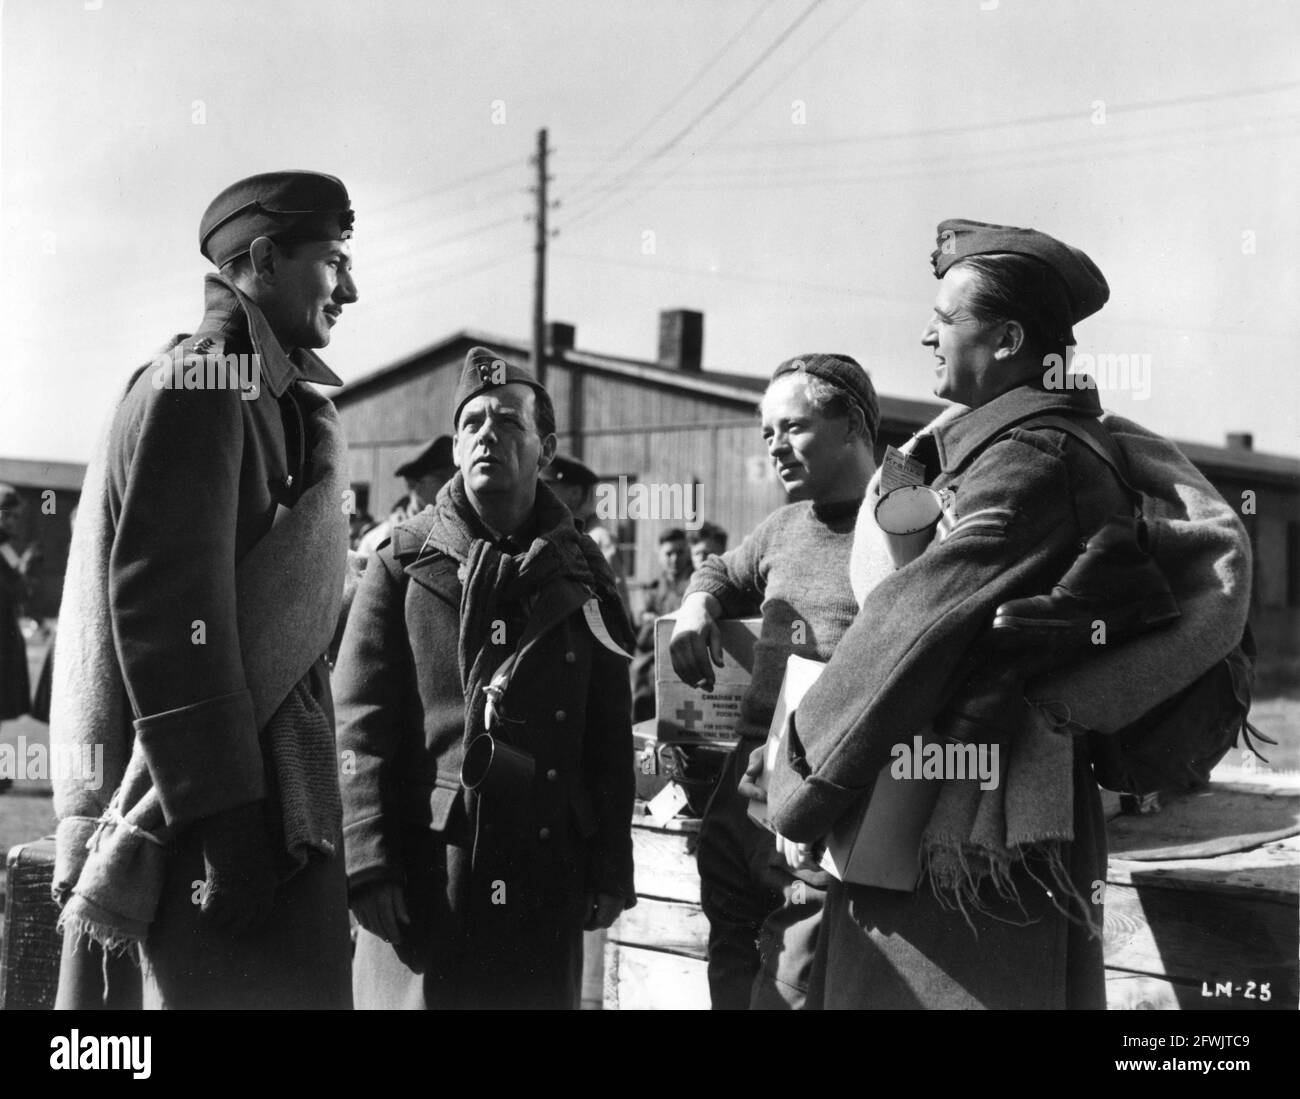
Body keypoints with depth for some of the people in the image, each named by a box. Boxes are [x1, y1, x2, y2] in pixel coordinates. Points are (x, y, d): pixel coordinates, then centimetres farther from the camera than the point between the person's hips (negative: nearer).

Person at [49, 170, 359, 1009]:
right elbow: (163, 608, -19)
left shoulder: (278, 399, 19)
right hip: (219, 811, -9)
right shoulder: (201, 383, -10)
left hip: (279, 799, 9)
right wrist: (222, 811, -21)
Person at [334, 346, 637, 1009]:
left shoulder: (581, 576, 9)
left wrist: (611, 872, 5)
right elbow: (359, 725, -3)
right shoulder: (402, 563, 3)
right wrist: (368, 862, -11)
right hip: (422, 879, -2)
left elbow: (610, 740, 10)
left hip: (545, 881, 2)